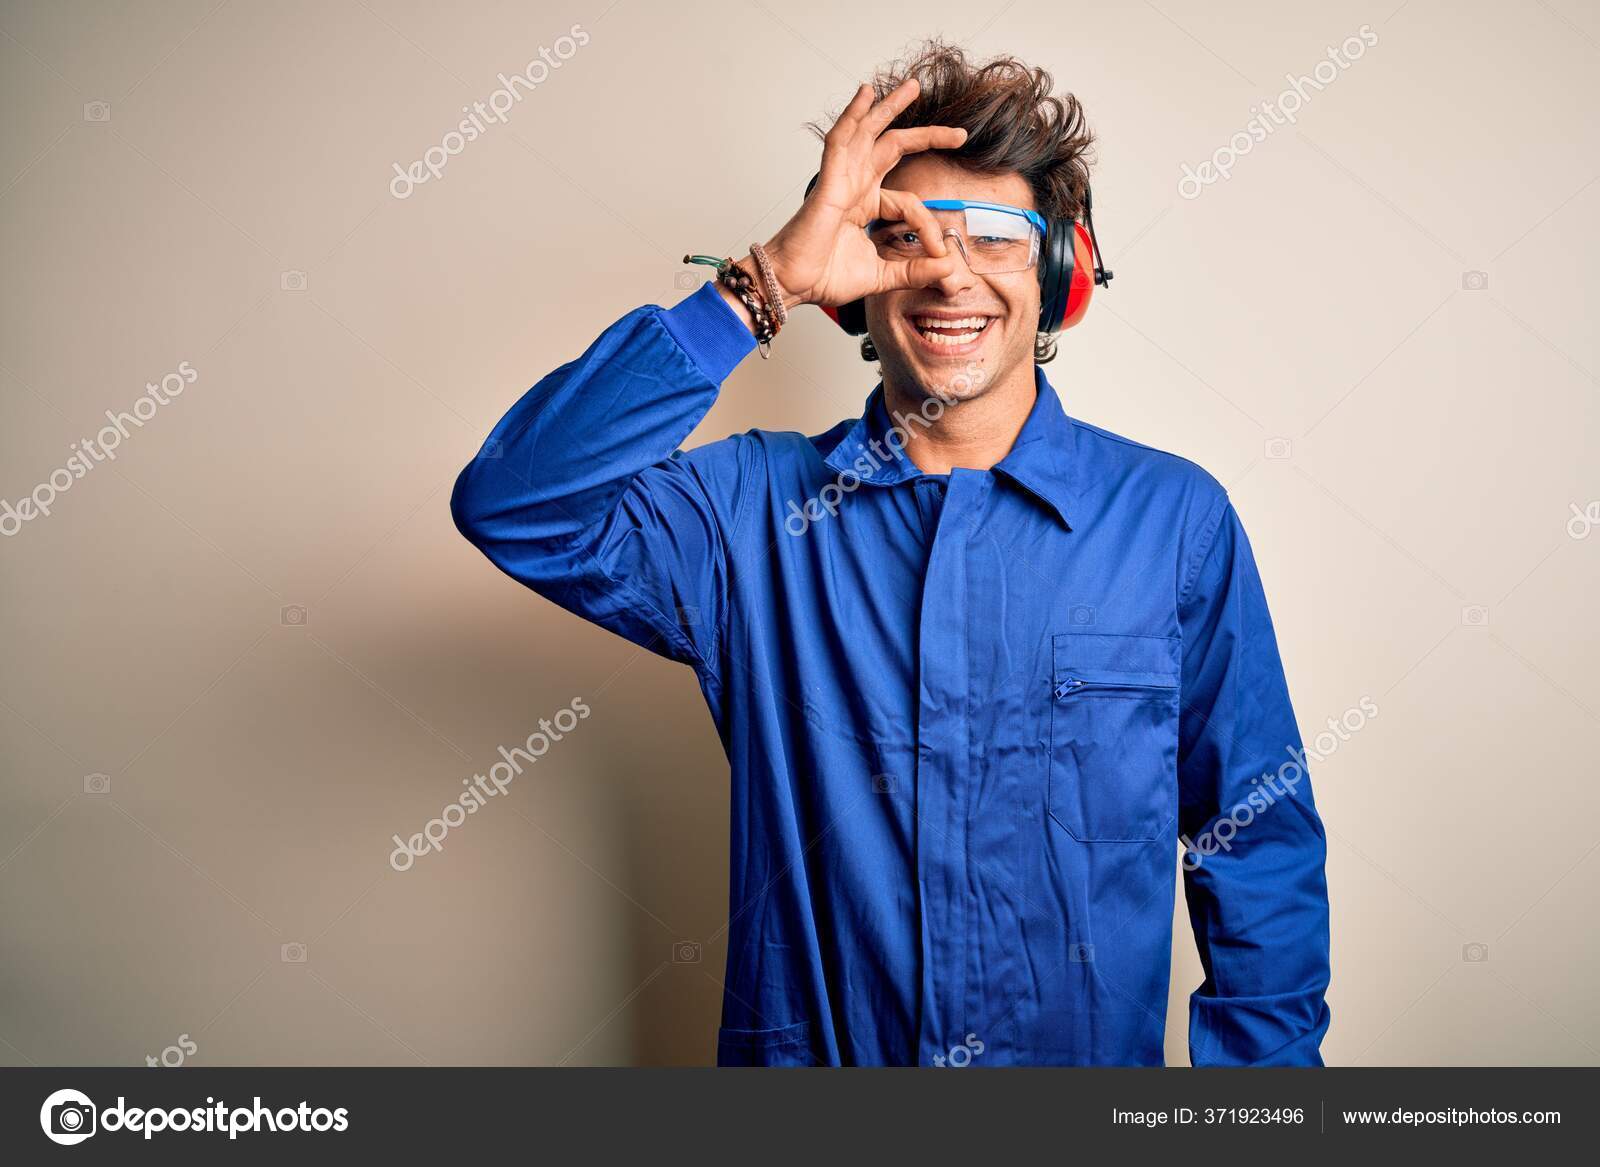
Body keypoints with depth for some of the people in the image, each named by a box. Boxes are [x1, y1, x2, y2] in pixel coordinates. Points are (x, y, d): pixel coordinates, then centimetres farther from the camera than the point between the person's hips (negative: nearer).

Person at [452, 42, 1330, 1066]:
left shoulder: (1175, 517, -7)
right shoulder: (758, 505, -8)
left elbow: (1260, 840, -3)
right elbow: (517, 508, -24)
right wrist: (761, 287, -26)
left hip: (1095, 1052, 0)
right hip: (804, 1046, 1)